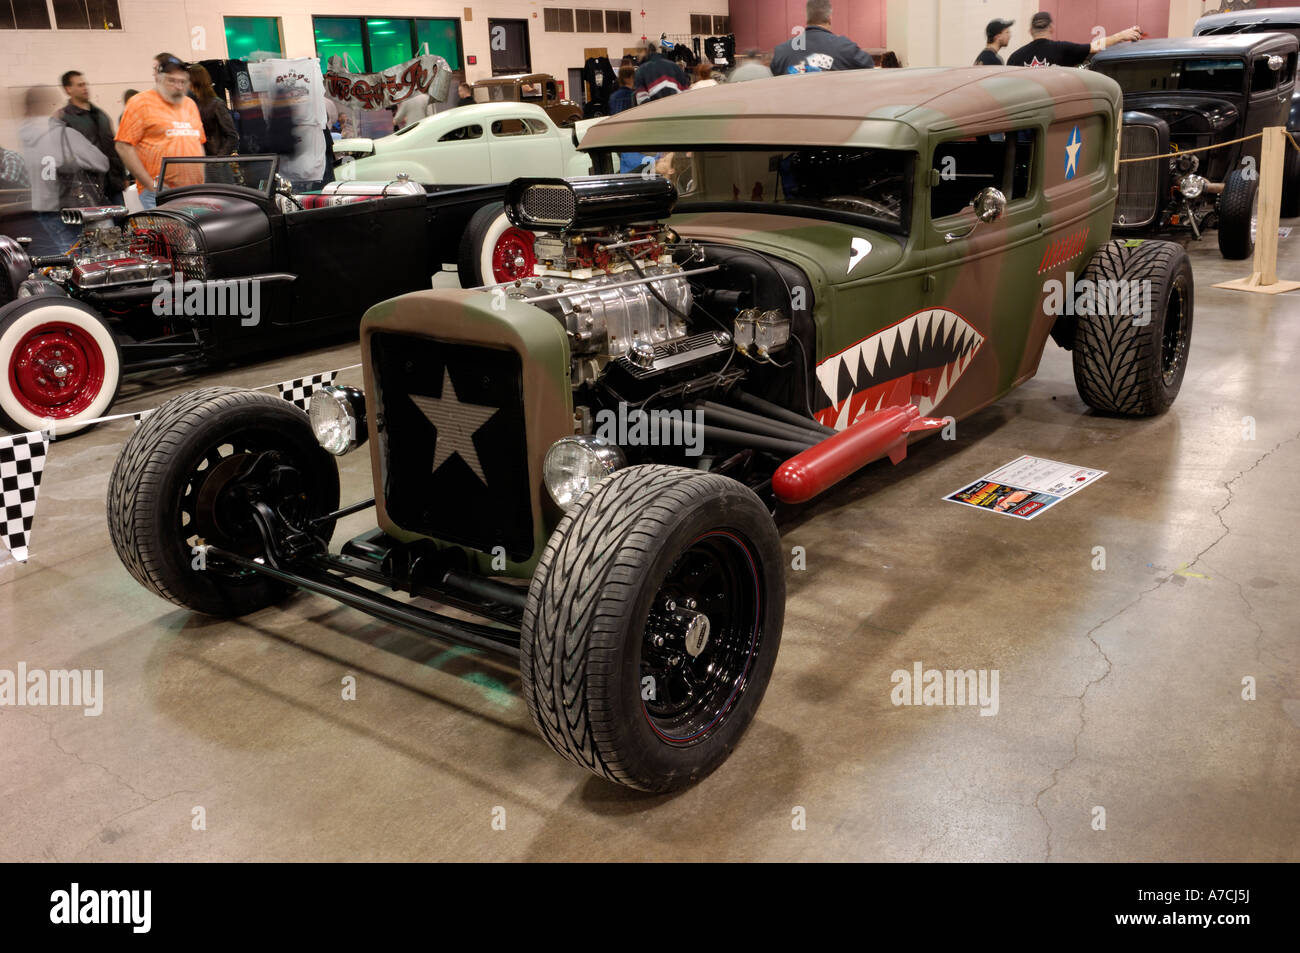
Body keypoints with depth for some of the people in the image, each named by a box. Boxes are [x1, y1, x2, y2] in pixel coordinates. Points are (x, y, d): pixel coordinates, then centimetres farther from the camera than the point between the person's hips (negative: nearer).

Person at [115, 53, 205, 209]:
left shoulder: (190, 104, 21)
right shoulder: (141, 103, 1)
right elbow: (124, 147, -5)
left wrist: (203, 182, 15)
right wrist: (151, 184, -10)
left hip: (195, 194, 6)